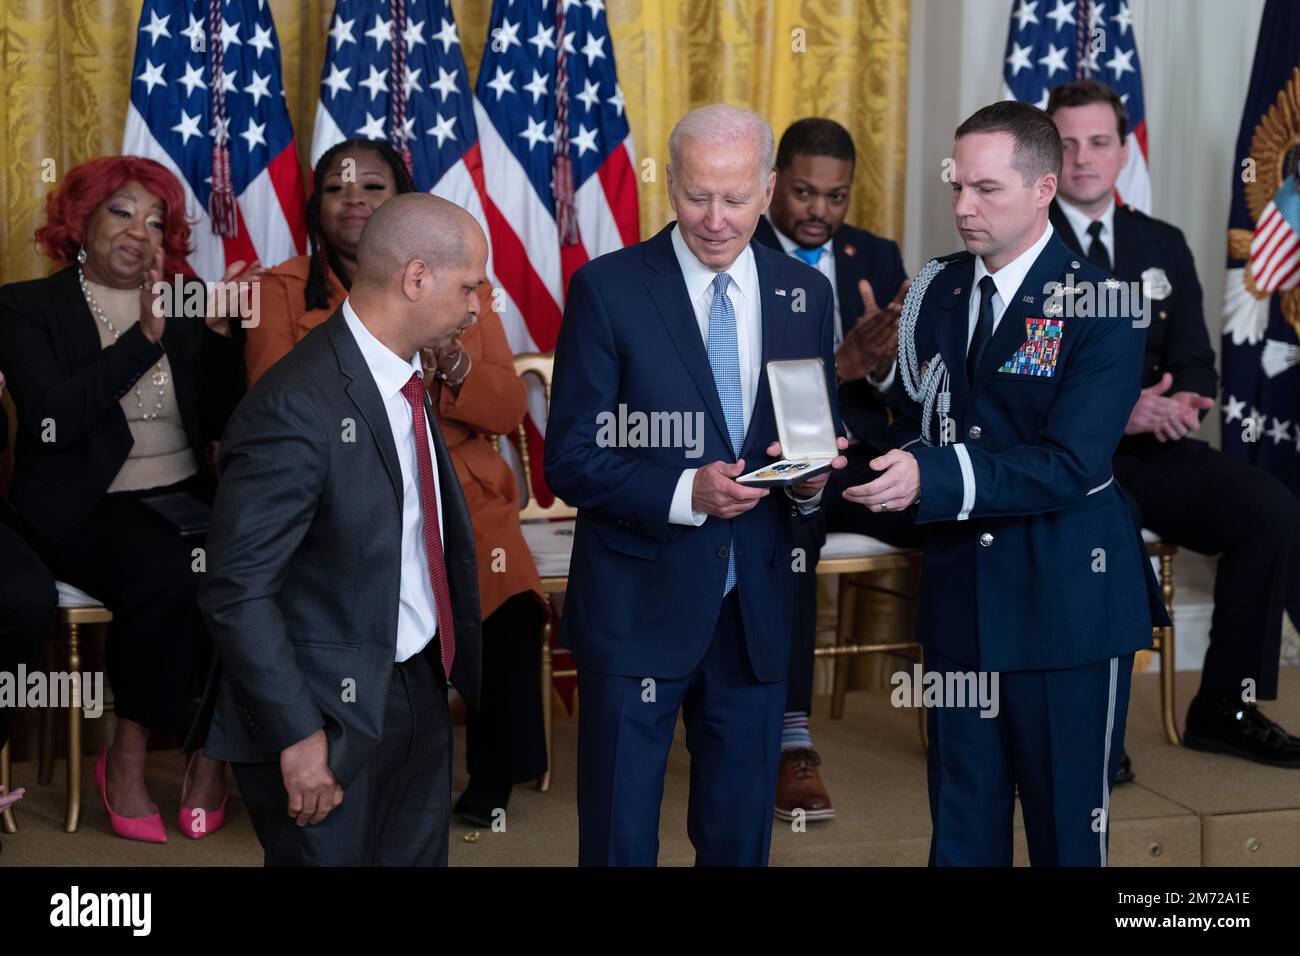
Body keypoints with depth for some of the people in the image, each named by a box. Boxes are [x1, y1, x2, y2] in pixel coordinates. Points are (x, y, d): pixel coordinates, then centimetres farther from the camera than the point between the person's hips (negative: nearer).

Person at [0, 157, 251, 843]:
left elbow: (220, 425, 7)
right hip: (85, 507, -4)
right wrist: (144, 339, -19)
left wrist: (220, 334, -7)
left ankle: (213, 749, -9)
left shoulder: (183, 304, 13)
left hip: (186, 497, 4)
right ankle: (128, 754, -13)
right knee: (171, 574, -35)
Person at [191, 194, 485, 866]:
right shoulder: (295, 406, -22)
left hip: (417, 690, 9)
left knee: (418, 856, 19)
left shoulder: (404, 379, 7)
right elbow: (236, 592, -21)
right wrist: (298, 736, -21)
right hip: (334, 711, -8)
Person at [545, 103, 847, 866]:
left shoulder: (806, 294, 5)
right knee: (620, 838, 6)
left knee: (741, 837, 16)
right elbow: (571, 459, -9)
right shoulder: (608, 289, -7)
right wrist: (684, 493, -24)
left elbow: (826, 435, 11)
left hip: (755, 611, 4)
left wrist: (812, 481, -12)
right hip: (639, 604, -3)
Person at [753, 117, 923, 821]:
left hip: (862, 459, 4)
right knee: (785, 528, -38)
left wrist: (885, 363, -17)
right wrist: (842, 363, -26)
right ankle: (791, 742, -32)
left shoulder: (876, 256, 15)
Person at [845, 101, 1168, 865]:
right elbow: (913, 422, 10)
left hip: (1066, 602, -5)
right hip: (959, 593, 5)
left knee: (1067, 826, 7)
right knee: (961, 825, 14)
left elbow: (1069, 464, -20)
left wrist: (931, 480, -30)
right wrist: (863, 461, -12)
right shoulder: (938, 291, 7)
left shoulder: (1100, 307, -12)